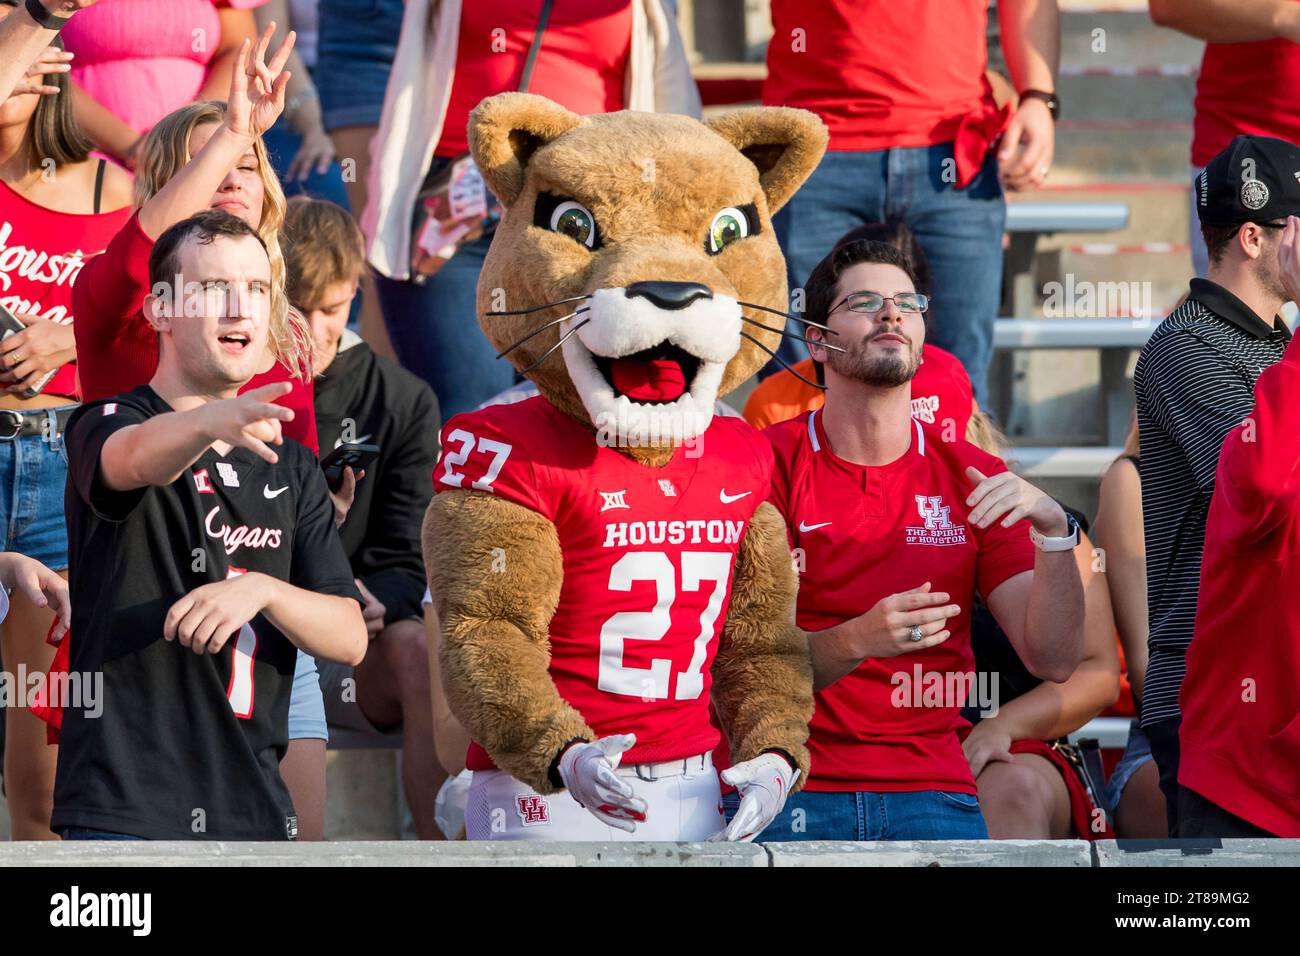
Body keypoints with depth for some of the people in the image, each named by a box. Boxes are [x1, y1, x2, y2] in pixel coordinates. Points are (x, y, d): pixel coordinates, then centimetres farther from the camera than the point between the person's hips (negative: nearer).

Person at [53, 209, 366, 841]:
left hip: (257, 812, 5)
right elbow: (140, 455, -26)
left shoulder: (292, 468, 16)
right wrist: (212, 422, -48)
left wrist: (261, 589, -14)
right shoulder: (106, 427, 0)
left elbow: (350, 638, 7)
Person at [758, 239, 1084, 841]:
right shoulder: (767, 464, 1)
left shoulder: (972, 480, 9)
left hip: (930, 787, 3)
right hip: (791, 790, -2)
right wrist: (857, 641, -24)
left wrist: (1053, 533, -13)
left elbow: (1053, 661, 2)